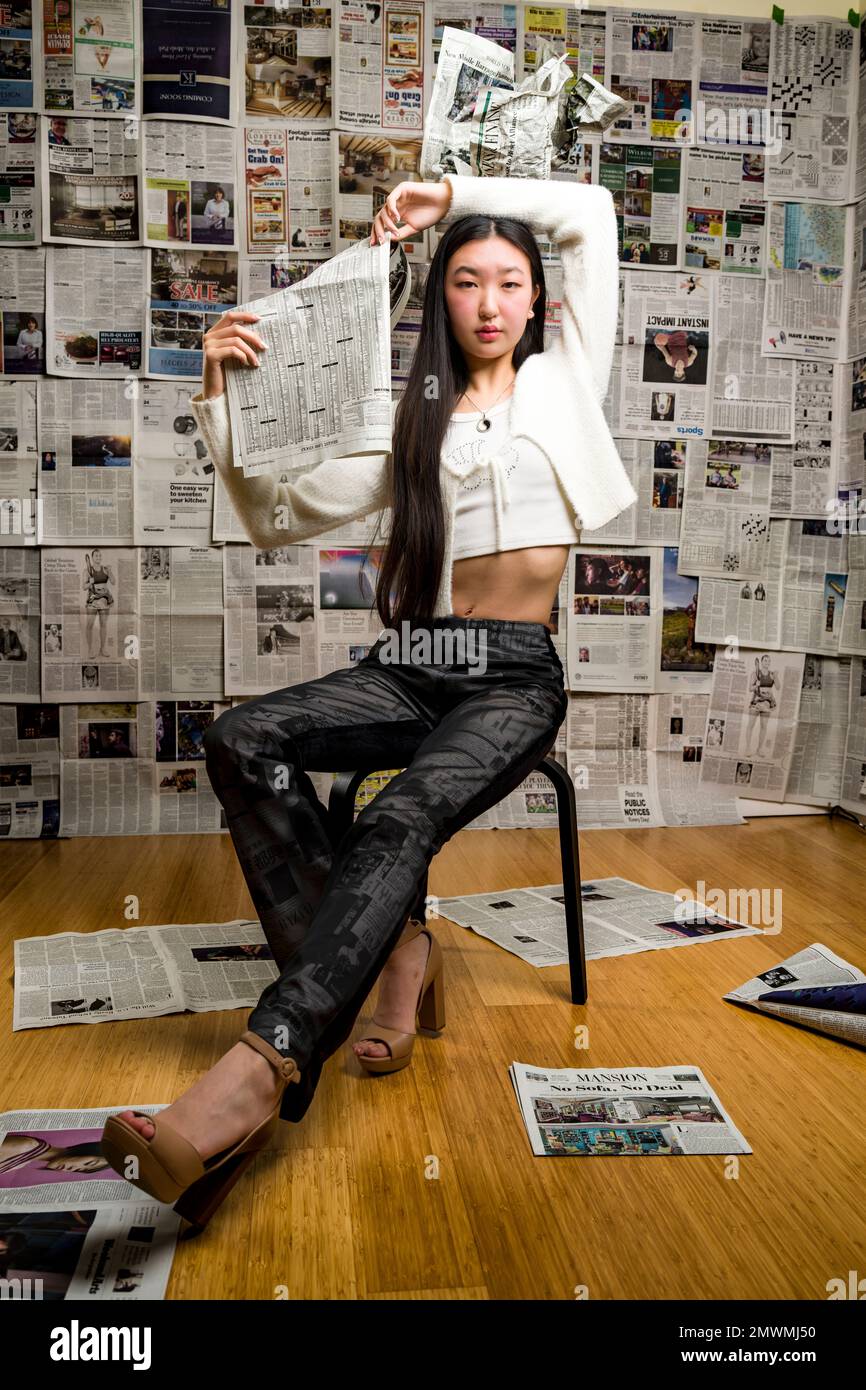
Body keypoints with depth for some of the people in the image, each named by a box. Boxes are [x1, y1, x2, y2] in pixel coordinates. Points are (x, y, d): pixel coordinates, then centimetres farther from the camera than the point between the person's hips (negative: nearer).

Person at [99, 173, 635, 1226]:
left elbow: (592, 214, 13)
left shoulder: (564, 381, 17)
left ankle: (260, 1072, -42)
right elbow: (274, 516, 14)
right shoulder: (411, 423, 19)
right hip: (411, 666, 4)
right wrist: (223, 398, 3)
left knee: (401, 820, -33)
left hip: (517, 676, -3)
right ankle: (388, 950, -17)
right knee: (242, 742, -24)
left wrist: (455, 193, 13)